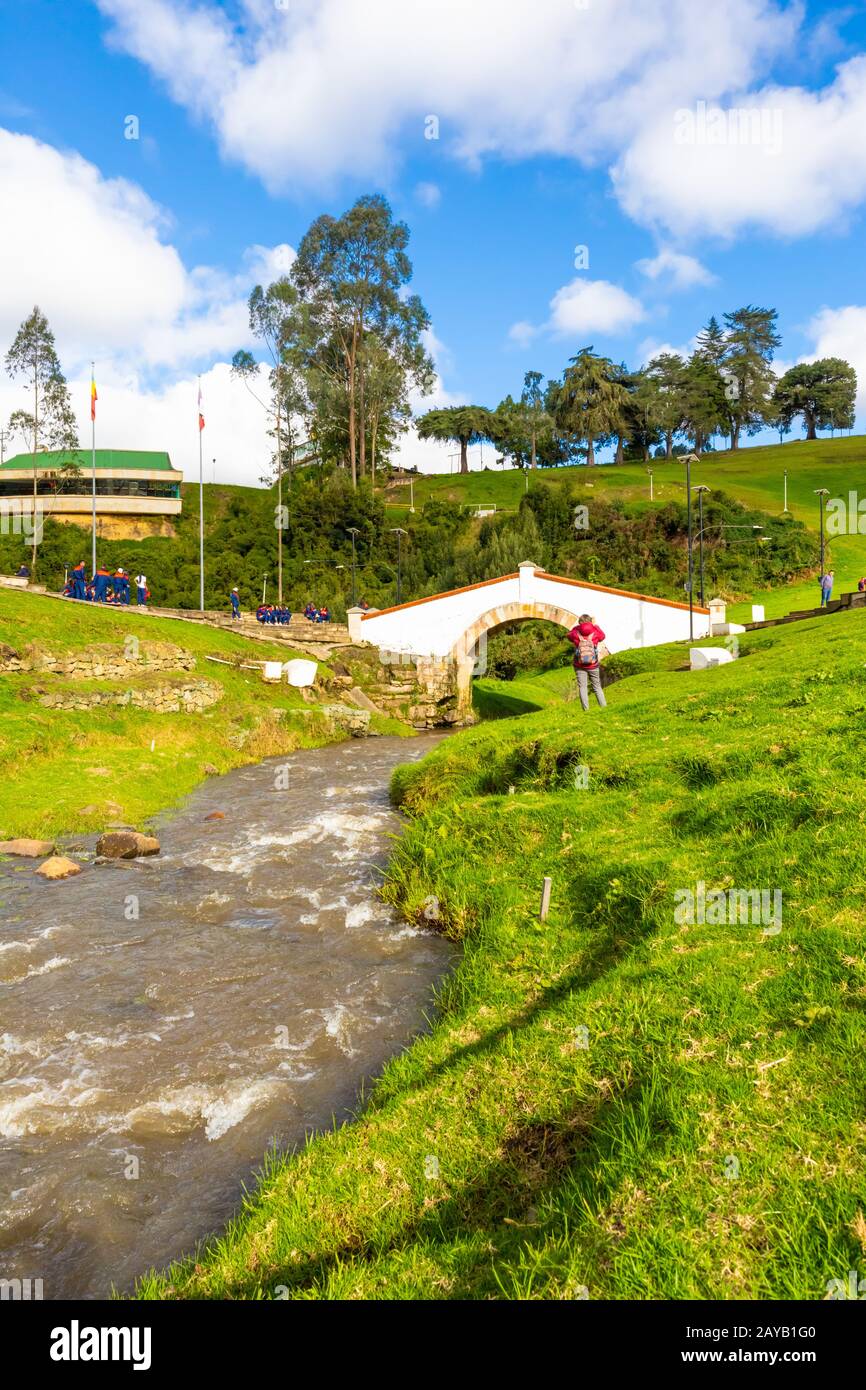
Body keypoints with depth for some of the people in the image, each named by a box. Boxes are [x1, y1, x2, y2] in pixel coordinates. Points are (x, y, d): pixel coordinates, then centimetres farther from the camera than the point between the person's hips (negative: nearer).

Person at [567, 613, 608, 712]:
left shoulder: (576, 633, -12)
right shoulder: (595, 633, -10)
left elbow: (569, 636, 11)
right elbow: (602, 636, 13)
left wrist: (576, 628, 8)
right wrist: (596, 625, 20)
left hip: (579, 666, -1)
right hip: (593, 665, 1)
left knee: (582, 687, 3)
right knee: (597, 687, 12)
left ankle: (586, 709, -3)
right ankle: (604, 707, 11)